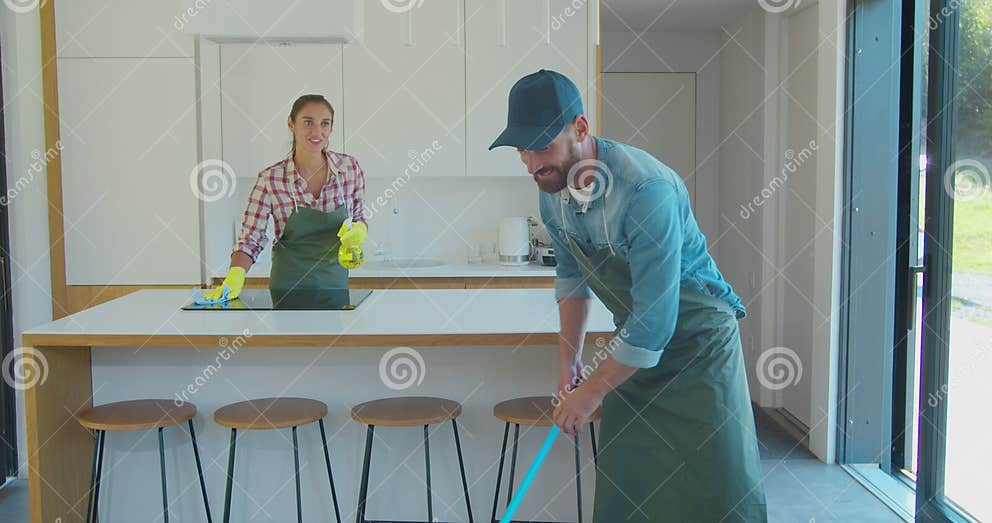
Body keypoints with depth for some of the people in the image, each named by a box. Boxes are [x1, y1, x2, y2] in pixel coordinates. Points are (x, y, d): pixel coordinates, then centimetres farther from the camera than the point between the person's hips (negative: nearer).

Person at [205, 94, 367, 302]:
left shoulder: (350, 168, -7)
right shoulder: (271, 179, -13)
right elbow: (250, 238, -12)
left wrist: (358, 231, -16)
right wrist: (234, 278, -29)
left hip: (335, 282, 2)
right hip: (288, 289, -2)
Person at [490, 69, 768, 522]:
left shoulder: (646, 188, -32)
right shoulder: (552, 190, -5)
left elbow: (655, 318, -31)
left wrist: (591, 393, -20)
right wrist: (569, 359, 11)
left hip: (697, 336, -7)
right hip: (635, 339, 7)